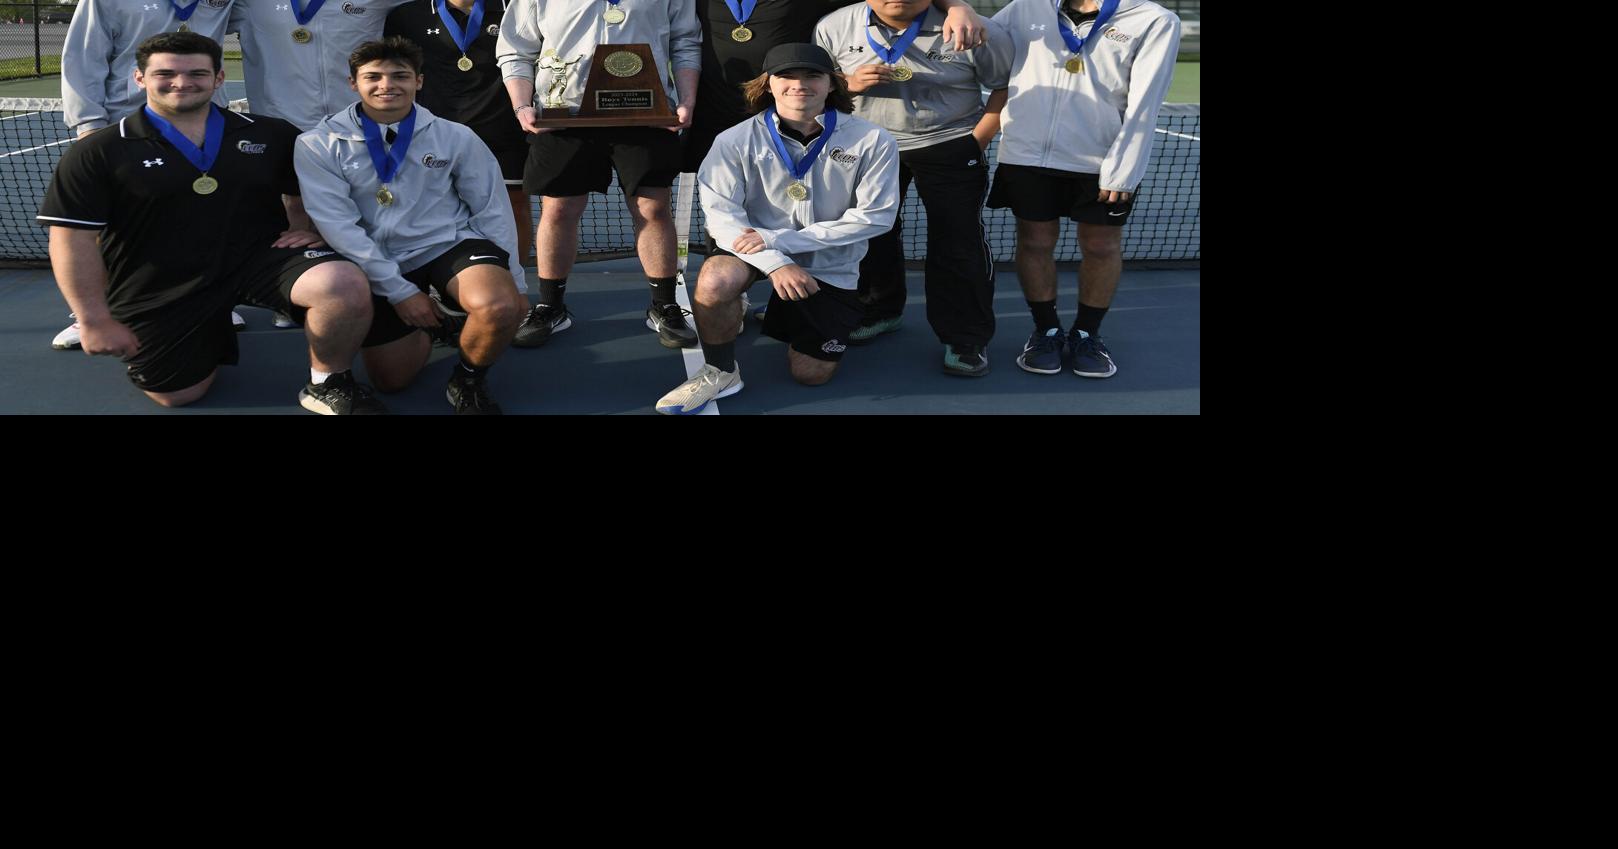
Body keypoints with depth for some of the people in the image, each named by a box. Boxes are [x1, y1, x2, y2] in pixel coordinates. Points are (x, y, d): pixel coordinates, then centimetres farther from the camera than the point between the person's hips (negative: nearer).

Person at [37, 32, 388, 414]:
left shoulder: (274, 135, 3)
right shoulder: (97, 153, -3)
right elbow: (72, 238, -5)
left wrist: (305, 228, -5)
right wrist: (95, 320, -11)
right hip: (158, 294, 1)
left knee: (345, 283, -28)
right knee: (176, 396, 6)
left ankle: (328, 385, -4)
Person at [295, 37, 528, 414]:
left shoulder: (456, 137, -4)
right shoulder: (318, 145, -8)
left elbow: (493, 210, 3)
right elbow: (338, 226, -11)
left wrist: (512, 281, 1)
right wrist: (399, 291, -15)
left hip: (452, 243, -1)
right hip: (380, 263, 1)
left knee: (500, 307, -32)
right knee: (392, 379, 3)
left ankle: (468, 381, 0)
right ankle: (431, 327, 36)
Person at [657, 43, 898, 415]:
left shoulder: (873, 141, -15)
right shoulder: (737, 140, -15)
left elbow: (875, 215, -17)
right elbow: (721, 213, -16)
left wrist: (777, 239, -22)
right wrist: (775, 263, -33)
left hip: (829, 265, 1)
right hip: (757, 251, -1)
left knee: (811, 375, 7)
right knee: (716, 280, -35)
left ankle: (784, 314, 41)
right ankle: (719, 372, -7)